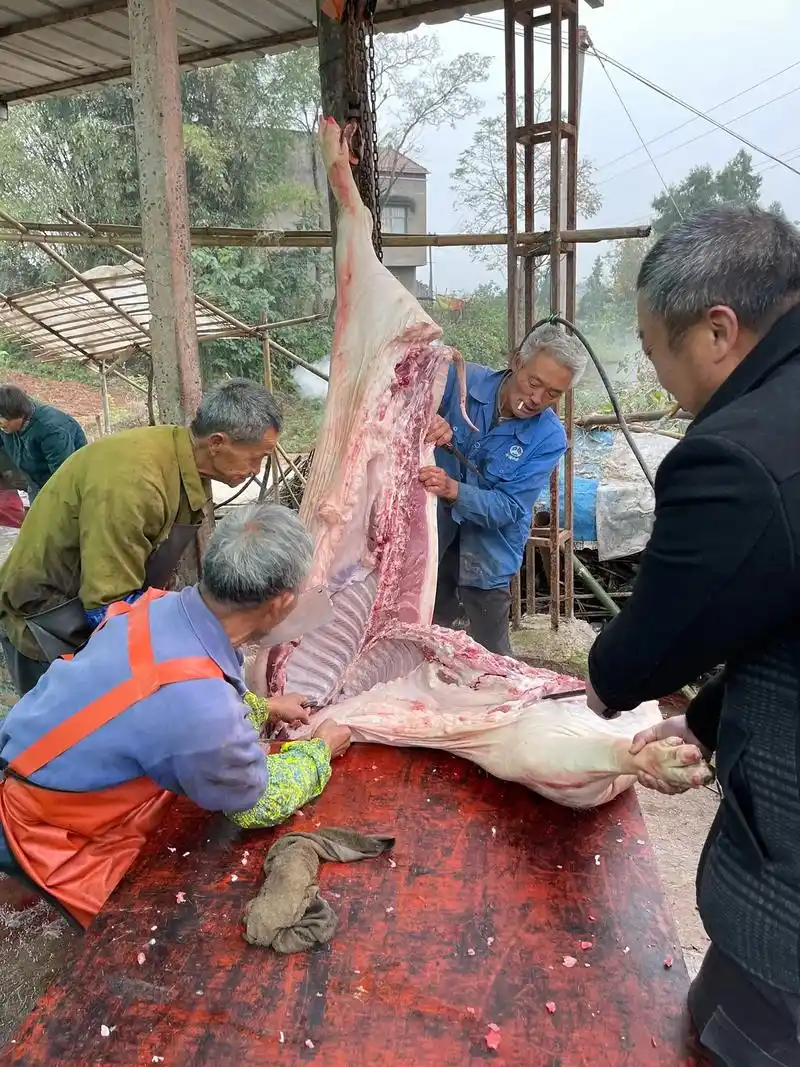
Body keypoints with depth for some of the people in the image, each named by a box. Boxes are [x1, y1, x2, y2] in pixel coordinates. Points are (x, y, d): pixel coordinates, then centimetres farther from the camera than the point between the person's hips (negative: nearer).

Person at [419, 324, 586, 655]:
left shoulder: (549, 439, -18)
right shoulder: (461, 380, -15)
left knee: (491, 656, 12)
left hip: (487, 557, -1)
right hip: (431, 539, 2)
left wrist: (454, 491, -39)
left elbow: (508, 508, -22)